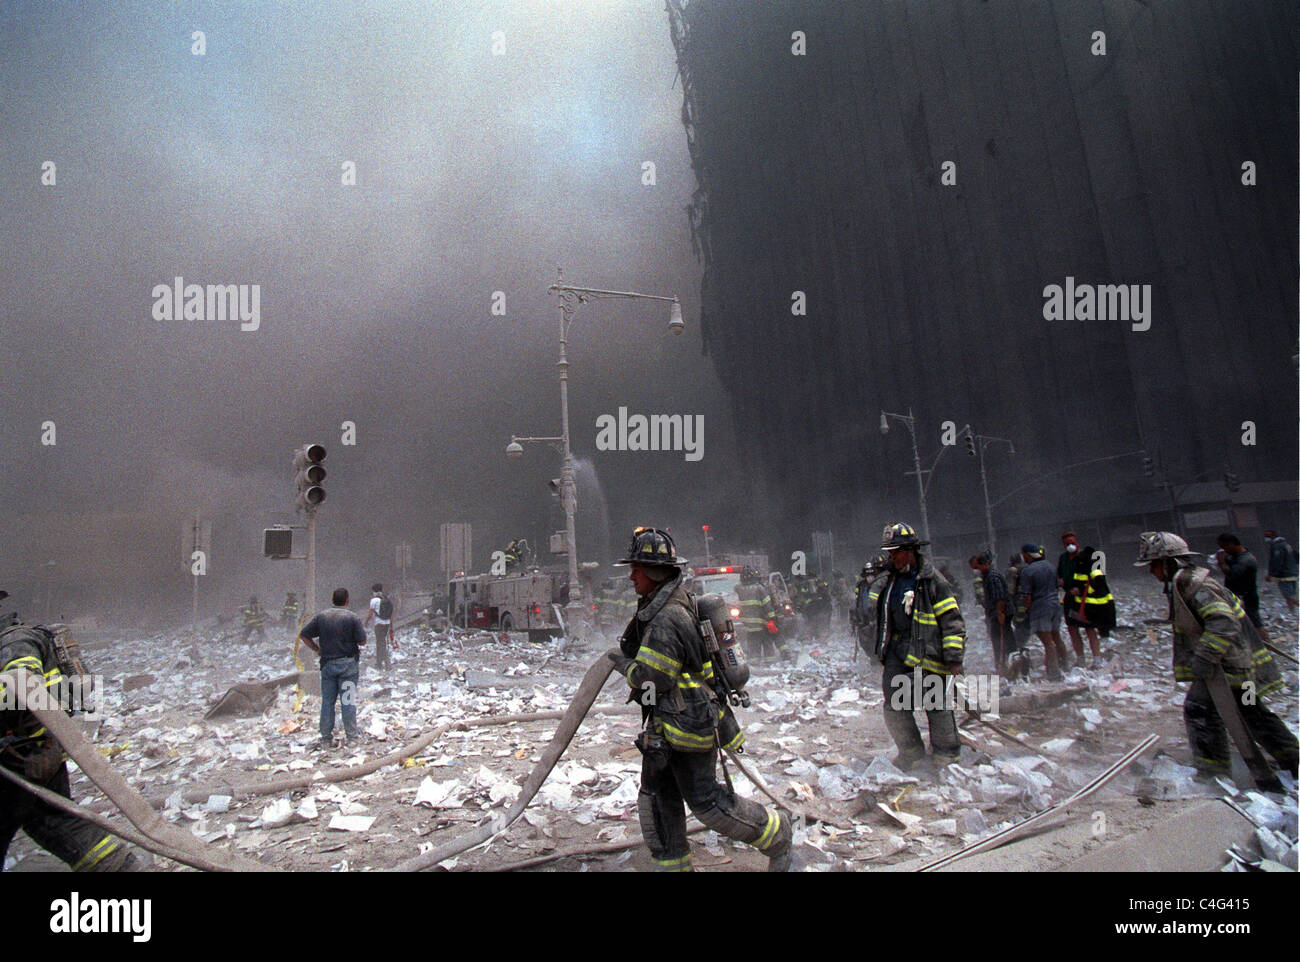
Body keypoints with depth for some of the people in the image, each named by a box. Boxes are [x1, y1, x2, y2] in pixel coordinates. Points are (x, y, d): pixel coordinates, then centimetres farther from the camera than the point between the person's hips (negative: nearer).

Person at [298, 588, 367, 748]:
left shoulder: (321, 616, 2)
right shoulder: (353, 618, -8)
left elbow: (303, 635, 2)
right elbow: (362, 641, -11)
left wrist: (317, 650, 10)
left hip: (327, 663, 3)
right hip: (348, 663, -3)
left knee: (327, 701, 9)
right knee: (348, 700, 3)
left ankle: (326, 738, 14)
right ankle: (351, 736, 8)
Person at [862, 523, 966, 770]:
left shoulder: (933, 581, -10)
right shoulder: (888, 581, 8)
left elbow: (952, 621, -10)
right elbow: (875, 612, 22)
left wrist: (953, 657, -13)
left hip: (928, 652, -5)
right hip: (897, 649, 6)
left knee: (936, 705, 3)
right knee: (894, 705, 4)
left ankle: (946, 753, 23)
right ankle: (911, 751, 21)